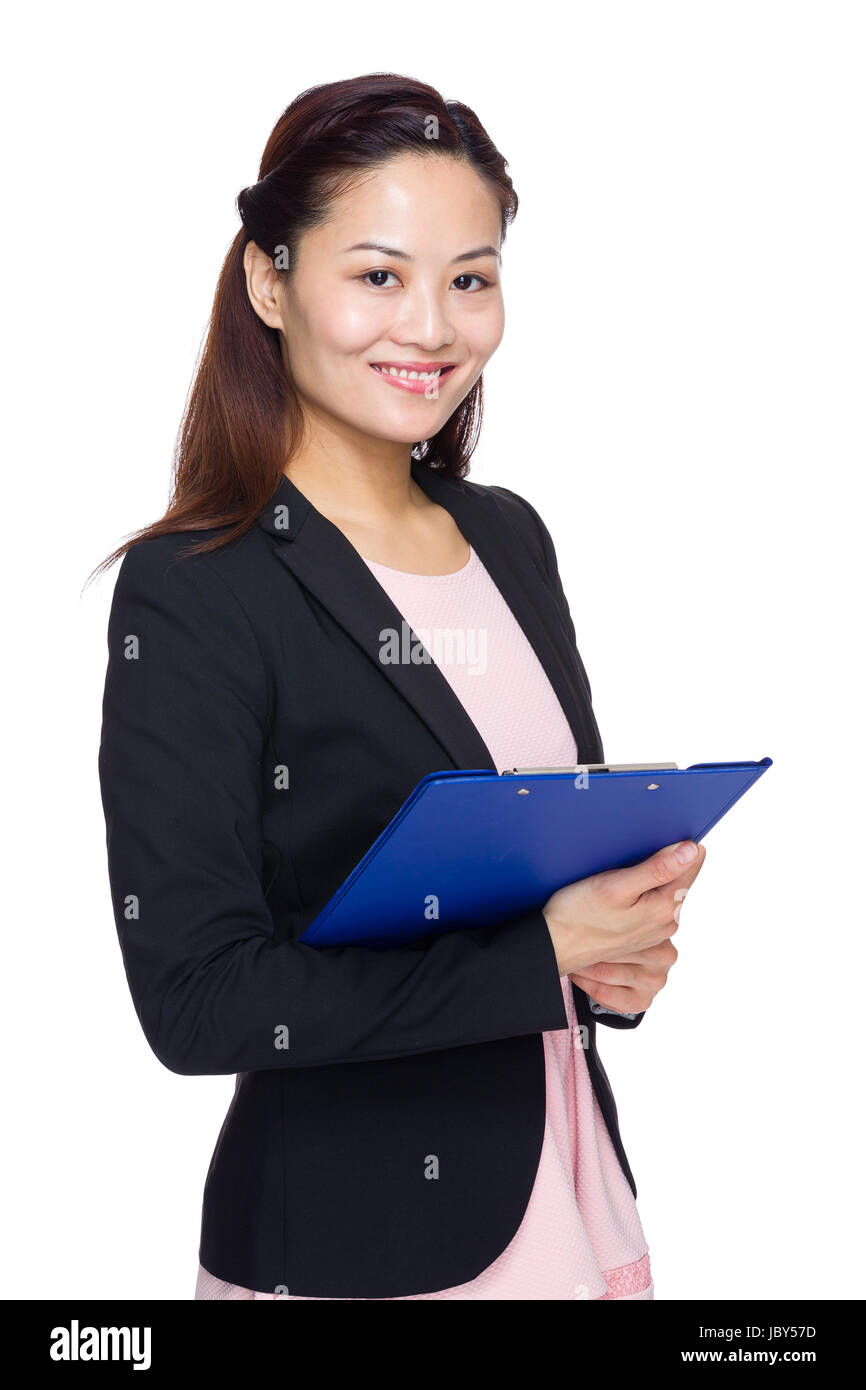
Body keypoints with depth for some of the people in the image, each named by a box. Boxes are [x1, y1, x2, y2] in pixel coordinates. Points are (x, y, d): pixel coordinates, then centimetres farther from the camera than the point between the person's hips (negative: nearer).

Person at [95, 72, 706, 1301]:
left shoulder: (509, 534, 4)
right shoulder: (191, 595, -16)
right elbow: (196, 997, -20)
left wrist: (624, 943, -7)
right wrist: (541, 956, -21)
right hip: (343, 1243, -6)